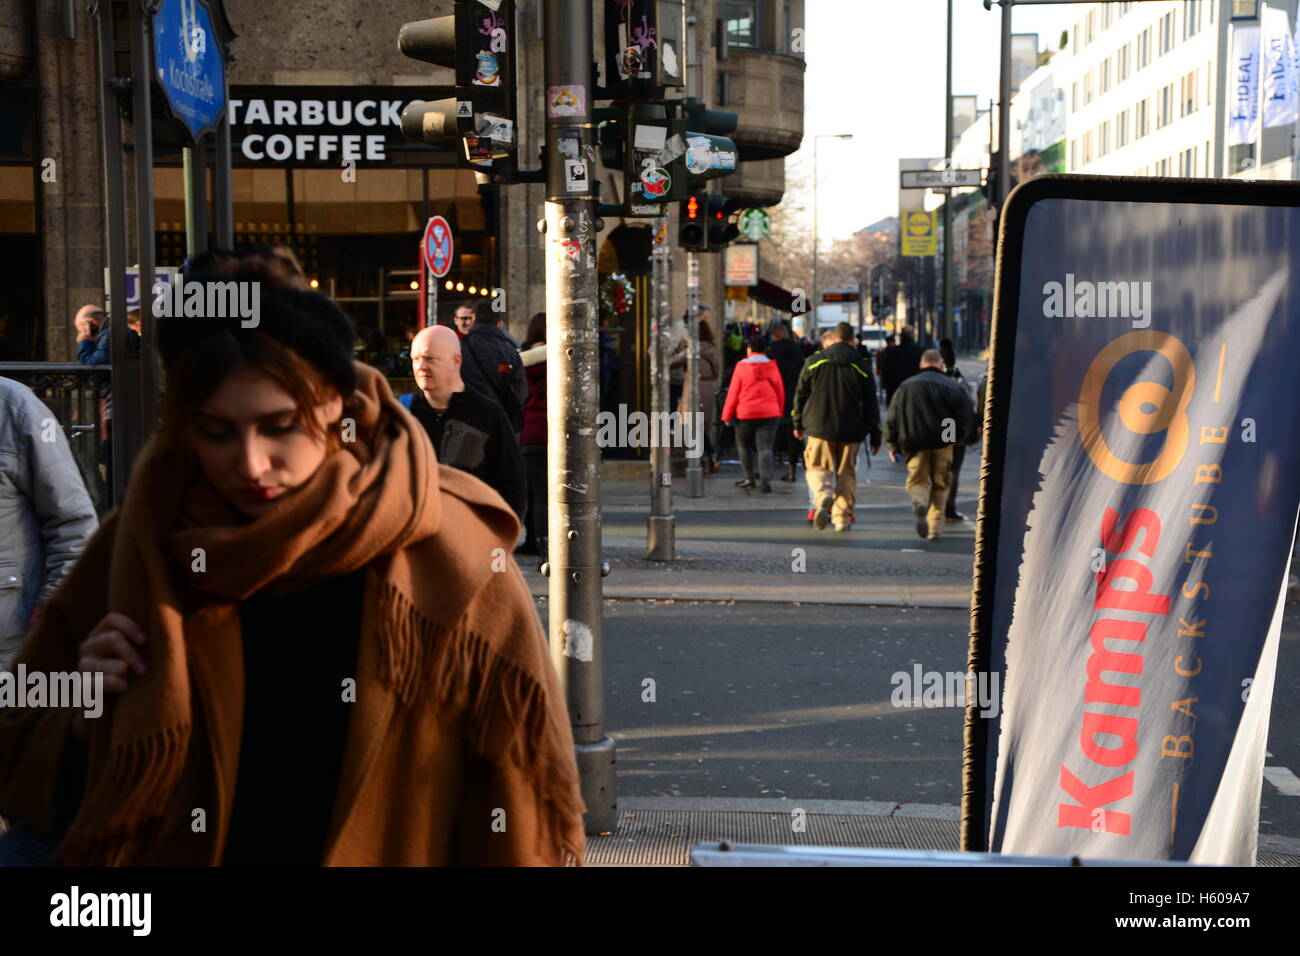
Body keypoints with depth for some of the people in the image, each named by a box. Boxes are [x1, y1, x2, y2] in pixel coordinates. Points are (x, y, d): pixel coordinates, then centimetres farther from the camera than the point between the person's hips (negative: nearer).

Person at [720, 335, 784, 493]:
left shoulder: (742, 367, -6)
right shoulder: (772, 367, 2)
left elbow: (733, 393, -4)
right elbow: (780, 392, 8)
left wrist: (727, 415, 3)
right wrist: (779, 412, 20)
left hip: (746, 414, -2)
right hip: (769, 413, 2)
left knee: (744, 446, 15)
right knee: (765, 447, 0)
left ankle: (750, 478, 17)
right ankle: (765, 480, -14)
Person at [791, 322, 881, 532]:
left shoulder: (815, 362, 1)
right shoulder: (862, 368, 1)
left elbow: (801, 394, 6)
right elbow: (870, 404, 3)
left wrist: (798, 423, 18)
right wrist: (875, 435, 8)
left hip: (819, 427, -1)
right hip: (851, 431, 1)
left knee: (818, 467, 7)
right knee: (846, 473, 11)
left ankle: (823, 497, -23)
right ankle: (843, 518, 10)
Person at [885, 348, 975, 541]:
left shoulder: (905, 387, 7)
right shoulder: (952, 387, 0)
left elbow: (891, 418, 6)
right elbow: (967, 416, -4)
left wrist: (893, 445, 14)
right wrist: (957, 436, 13)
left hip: (915, 443, 0)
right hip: (943, 443, 0)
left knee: (918, 480, 11)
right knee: (940, 485, 13)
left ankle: (919, 501, -24)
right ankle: (935, 528, 8)